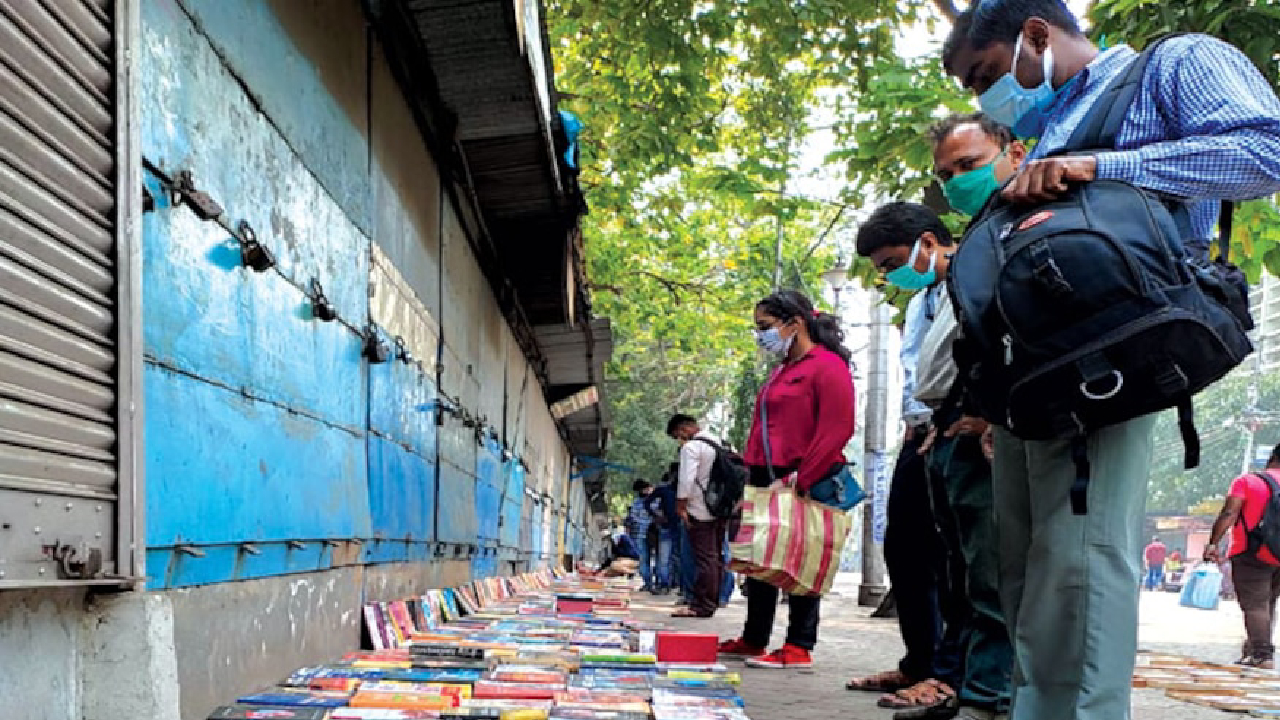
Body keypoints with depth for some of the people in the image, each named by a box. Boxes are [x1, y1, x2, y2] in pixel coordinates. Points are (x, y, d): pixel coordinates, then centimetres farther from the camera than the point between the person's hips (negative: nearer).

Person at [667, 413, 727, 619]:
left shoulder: (691, 446, -10)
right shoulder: (717, 443, 17)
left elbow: (686, 479, -18)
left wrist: (681, 507, -15)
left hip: (700, 513, -9)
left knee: (705, 559, -9)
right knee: (715, 559, 10)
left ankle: (701, 607, -9)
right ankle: (713, 602, 14)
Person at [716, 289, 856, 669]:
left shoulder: (827, 366, -9)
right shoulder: (782, 370, 18)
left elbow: (836, 432, -17)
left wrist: (795, 480, -19)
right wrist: (756, 477, 14)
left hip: (807, 485, -9)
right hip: (769, 481, 9)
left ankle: (799, 648, 6)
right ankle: (753, 640, 24)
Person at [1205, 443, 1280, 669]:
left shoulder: (1246, 481, -3)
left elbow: (1229, 513, -14)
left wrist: (1213, 543, -17)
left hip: (1251, 555, -4)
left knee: (1254, 605, -5)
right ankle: (1251, 653, 18)